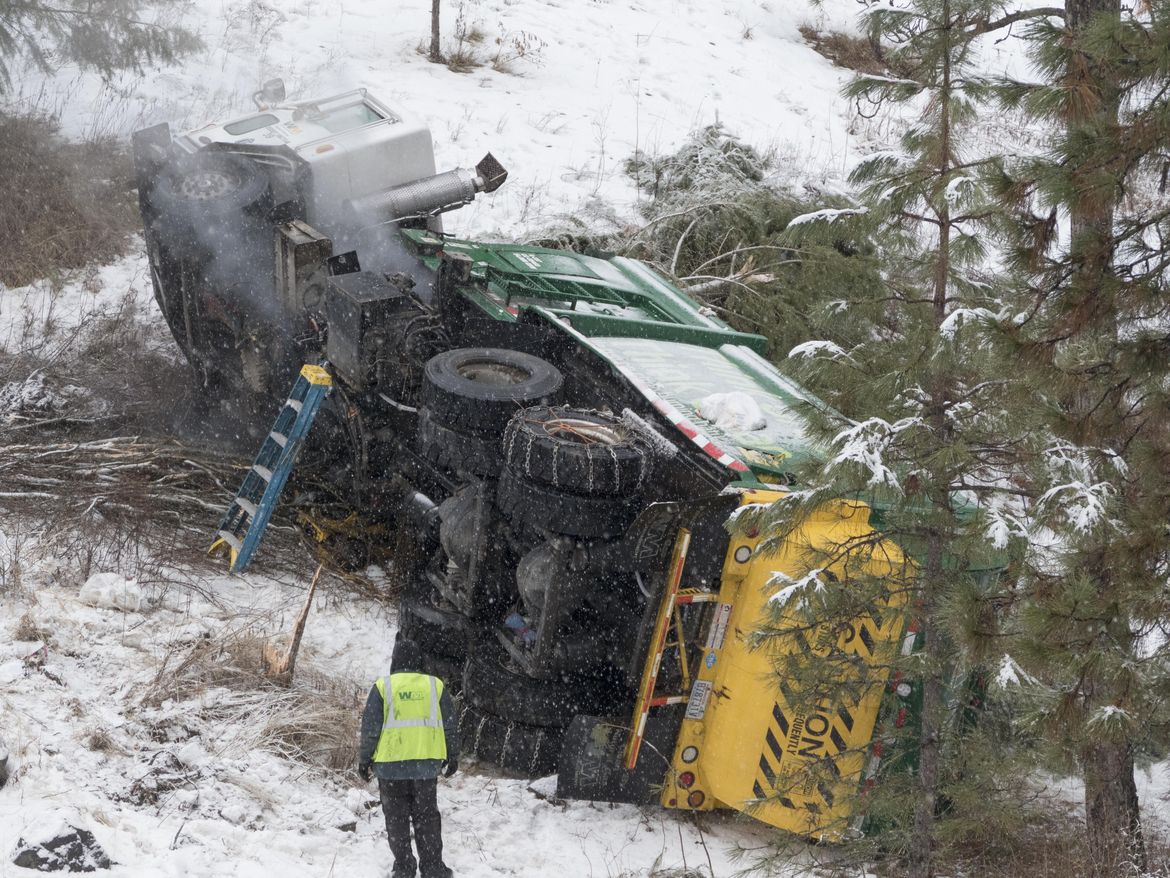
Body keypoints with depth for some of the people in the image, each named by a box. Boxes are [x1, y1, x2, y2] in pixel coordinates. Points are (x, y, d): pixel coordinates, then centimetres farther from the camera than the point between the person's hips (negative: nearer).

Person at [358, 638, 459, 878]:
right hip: (427, 765, 2)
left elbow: (370, 728, -5)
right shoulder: (435, 685, 3)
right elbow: (450, 726, 7)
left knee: (397, 818, 7)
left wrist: (364, 760, 4)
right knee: (426, 817, 11)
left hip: (391, 765, -2)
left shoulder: (383, 687, -5)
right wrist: (452, 757, 18)